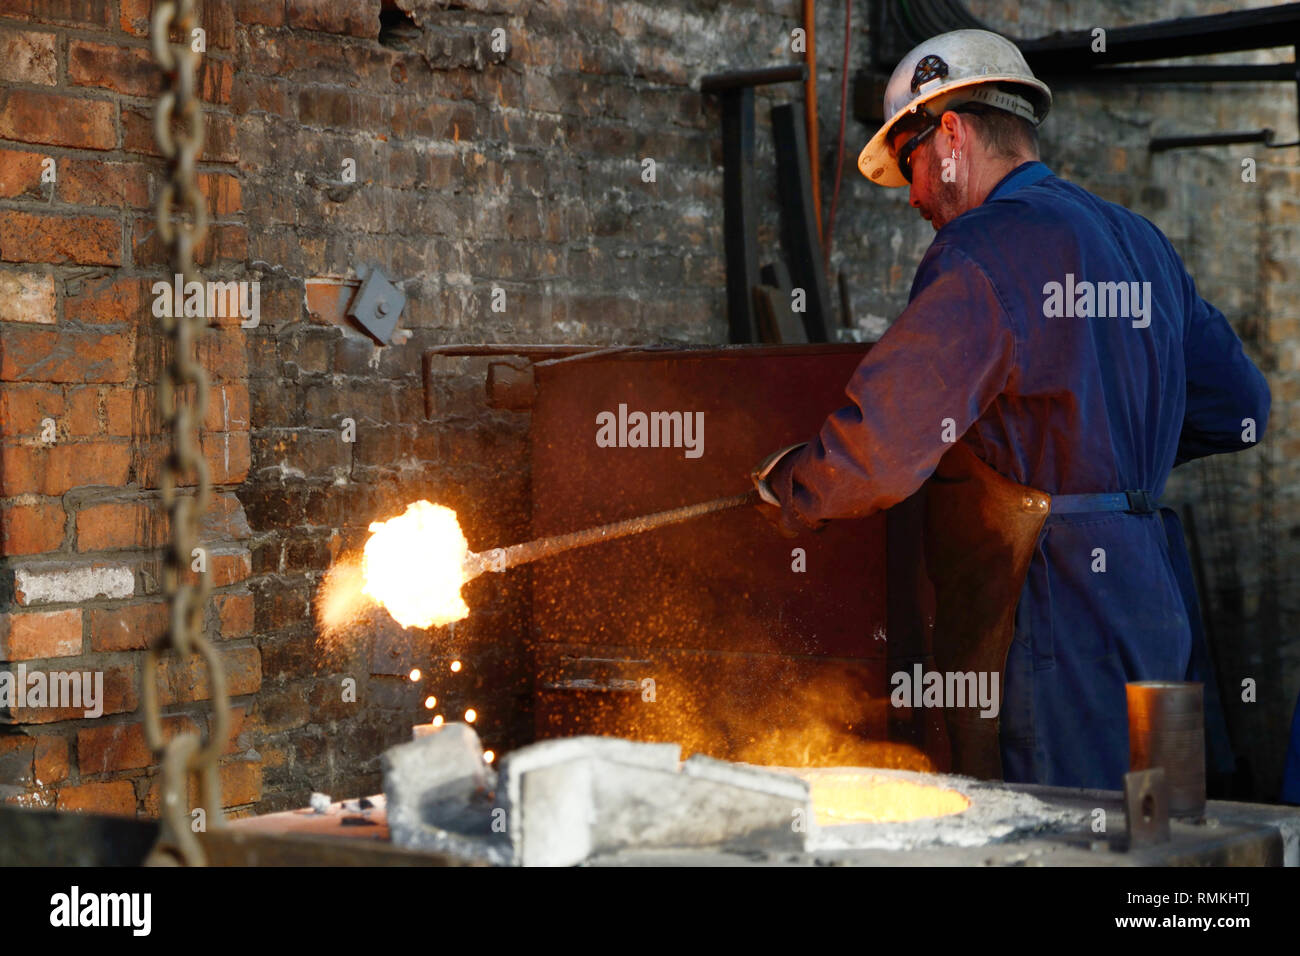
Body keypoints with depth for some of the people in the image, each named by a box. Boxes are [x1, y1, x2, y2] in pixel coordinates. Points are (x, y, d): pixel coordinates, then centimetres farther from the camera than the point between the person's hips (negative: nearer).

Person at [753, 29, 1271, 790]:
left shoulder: (987, 249, -12)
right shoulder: (1142, 242, 16)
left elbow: (878, 453, -18)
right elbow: (1241, 408, 23)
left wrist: (784, 492, 0)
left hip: (1050, 614, -9)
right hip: (1155, 597, 9)